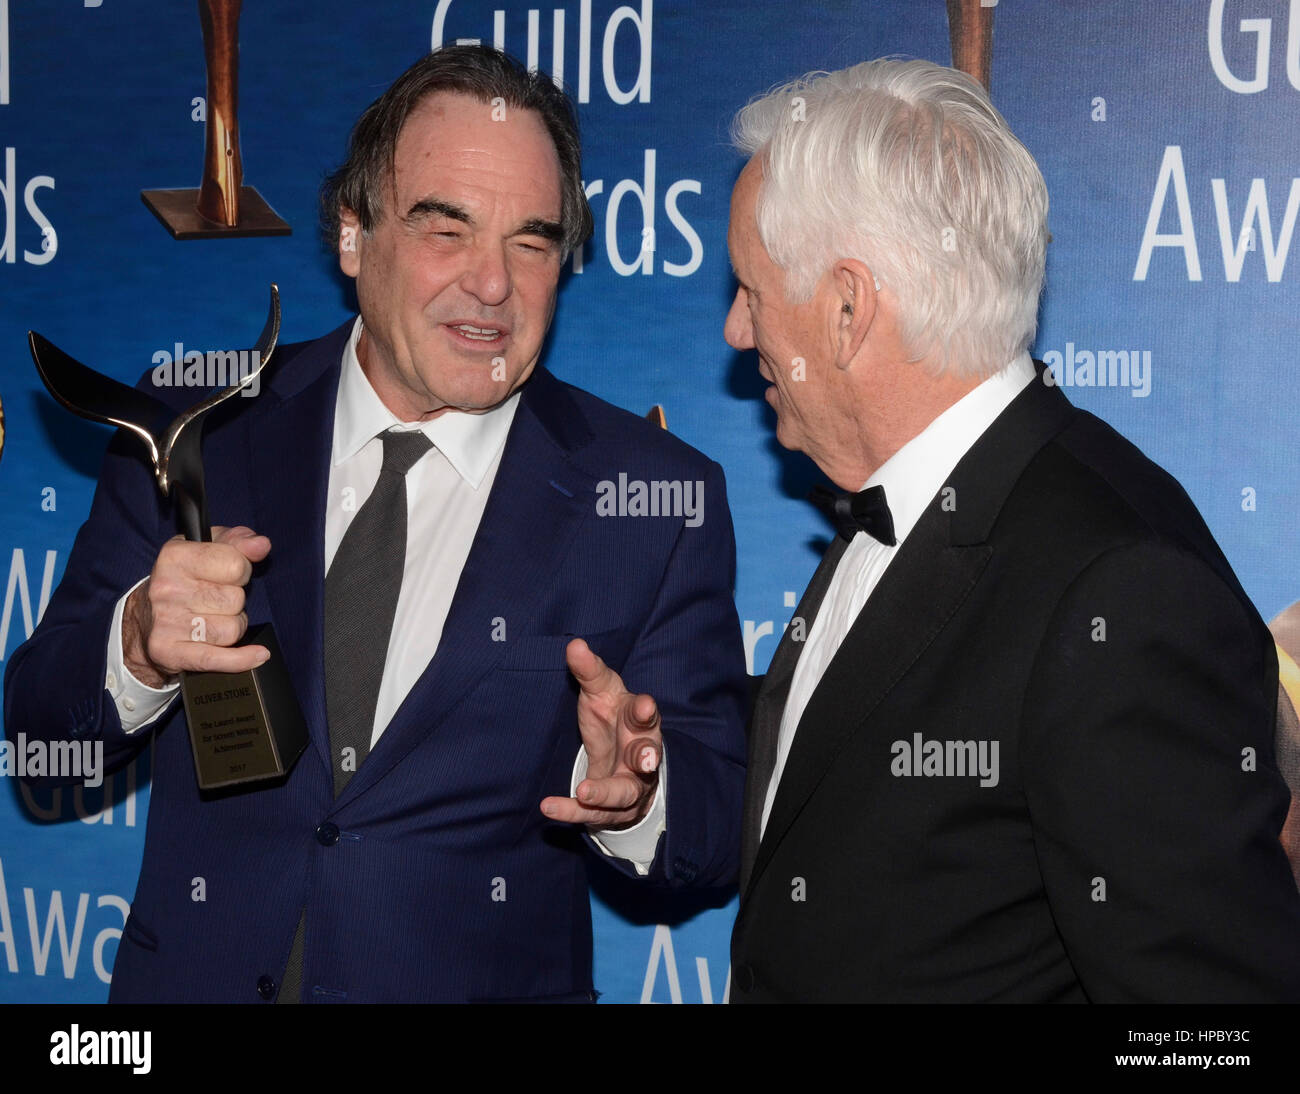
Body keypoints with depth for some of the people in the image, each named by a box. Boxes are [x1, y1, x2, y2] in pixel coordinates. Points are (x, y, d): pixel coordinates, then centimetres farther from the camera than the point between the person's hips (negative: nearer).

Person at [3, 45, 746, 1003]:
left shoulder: (655, 496, -8)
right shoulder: (198, 432, -3)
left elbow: (721, 832, -8)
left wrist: (632, 793, -30)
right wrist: (140, 648, -23)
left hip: (487, 979, -1)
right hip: (195, 975, 1)